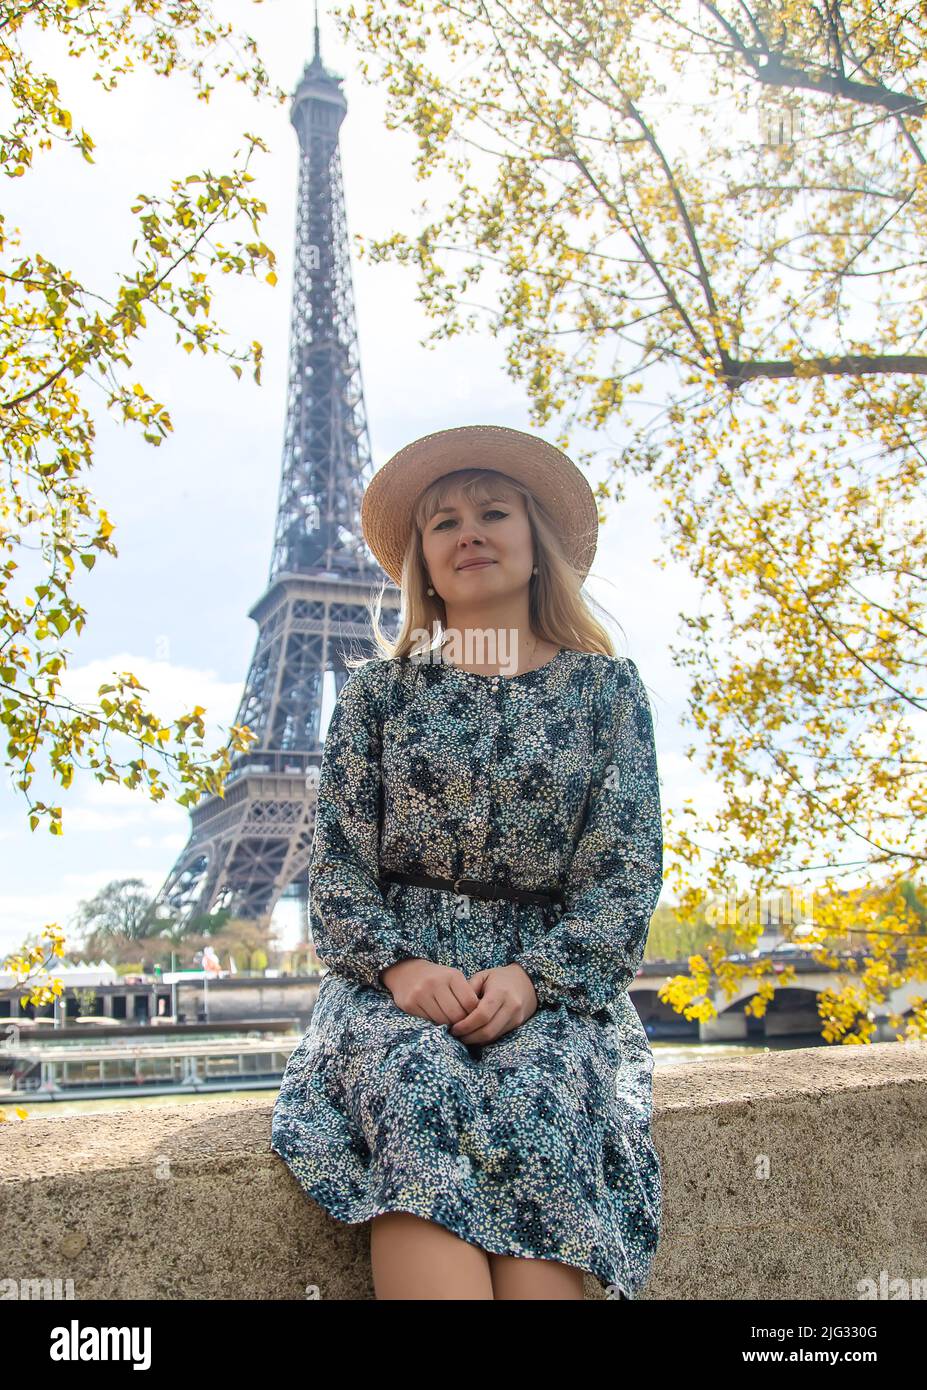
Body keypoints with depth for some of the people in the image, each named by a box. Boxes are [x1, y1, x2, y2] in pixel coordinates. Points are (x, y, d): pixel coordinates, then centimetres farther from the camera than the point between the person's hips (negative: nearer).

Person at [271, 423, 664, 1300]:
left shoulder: (604, 686, 9)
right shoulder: (376, 691, 12)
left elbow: (628, 869, 3)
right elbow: (337, 864, 6)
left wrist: (534, 977, -13)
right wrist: (399, 967, -13)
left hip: (553, 985, 0)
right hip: (395, 973, 1)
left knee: (539, 1103, -33)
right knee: (414, 1094, -32)